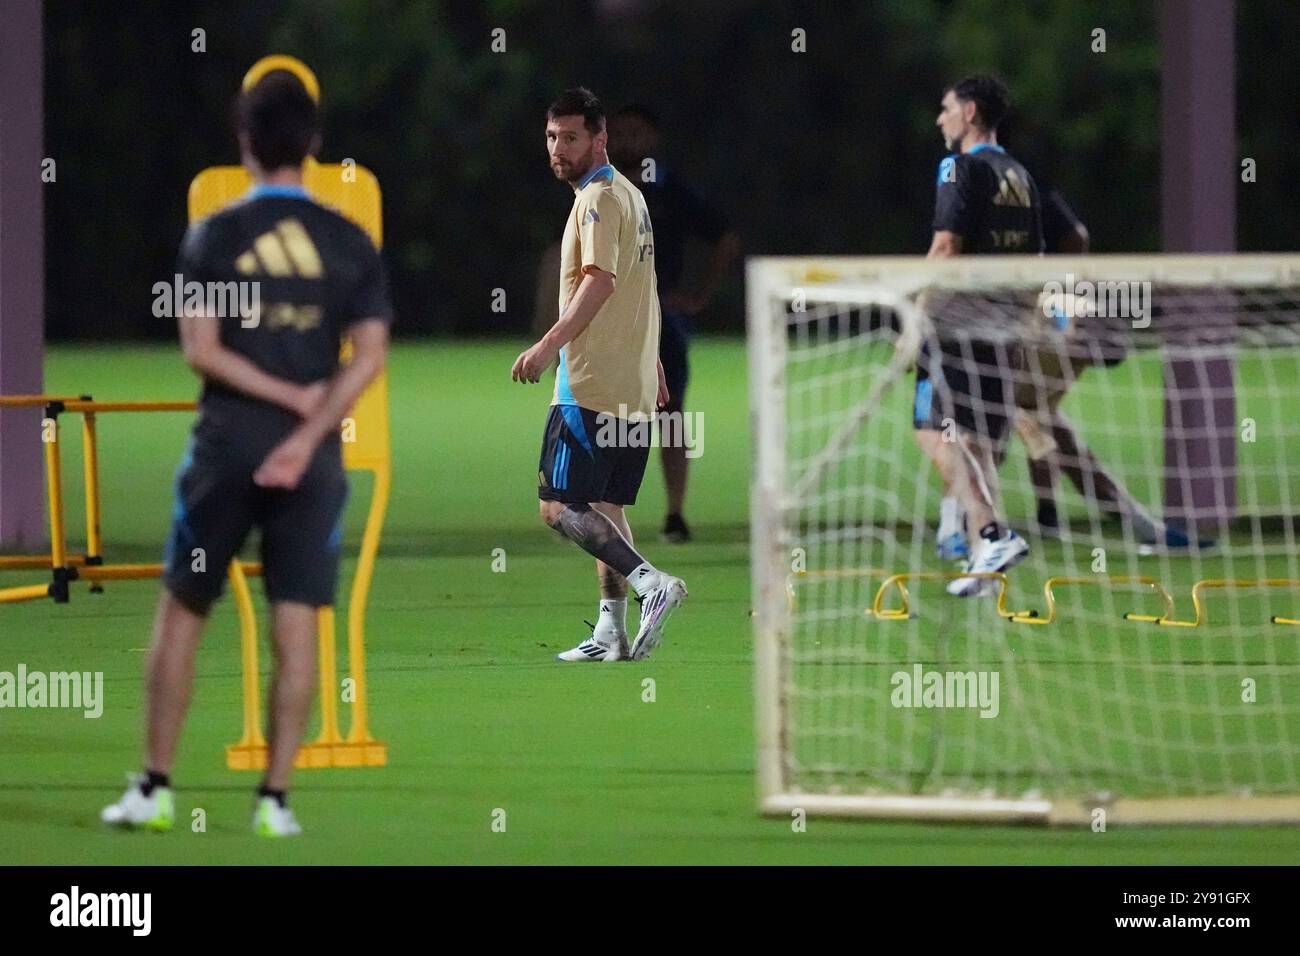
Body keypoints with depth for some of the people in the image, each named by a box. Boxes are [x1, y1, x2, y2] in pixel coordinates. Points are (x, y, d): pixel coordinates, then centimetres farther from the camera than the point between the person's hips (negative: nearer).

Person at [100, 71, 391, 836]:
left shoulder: (213, 236, -1)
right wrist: (308, 429, -14)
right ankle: (276, 799, -2)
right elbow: (370, 355, -8)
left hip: (225, 448, -1)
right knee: (297, 625, 2)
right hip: (312, 457, 1)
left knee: (182, 613, 10)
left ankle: (156, 789, 9)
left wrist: (292, 396, -6)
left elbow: (202, 350, -9)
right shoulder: (351, 244, 2)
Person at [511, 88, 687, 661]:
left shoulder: (599, 198, -12)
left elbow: (600, 281, -26)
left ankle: (651, 582, -22)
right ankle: (611, 632, 11)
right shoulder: (629, 194, 19)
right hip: (634, 387, 10)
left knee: (559, 507, -11)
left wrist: (549, 345, -33)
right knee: (603, 507, 12)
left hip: (591, 387, -10)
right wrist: (653, 365, 34)